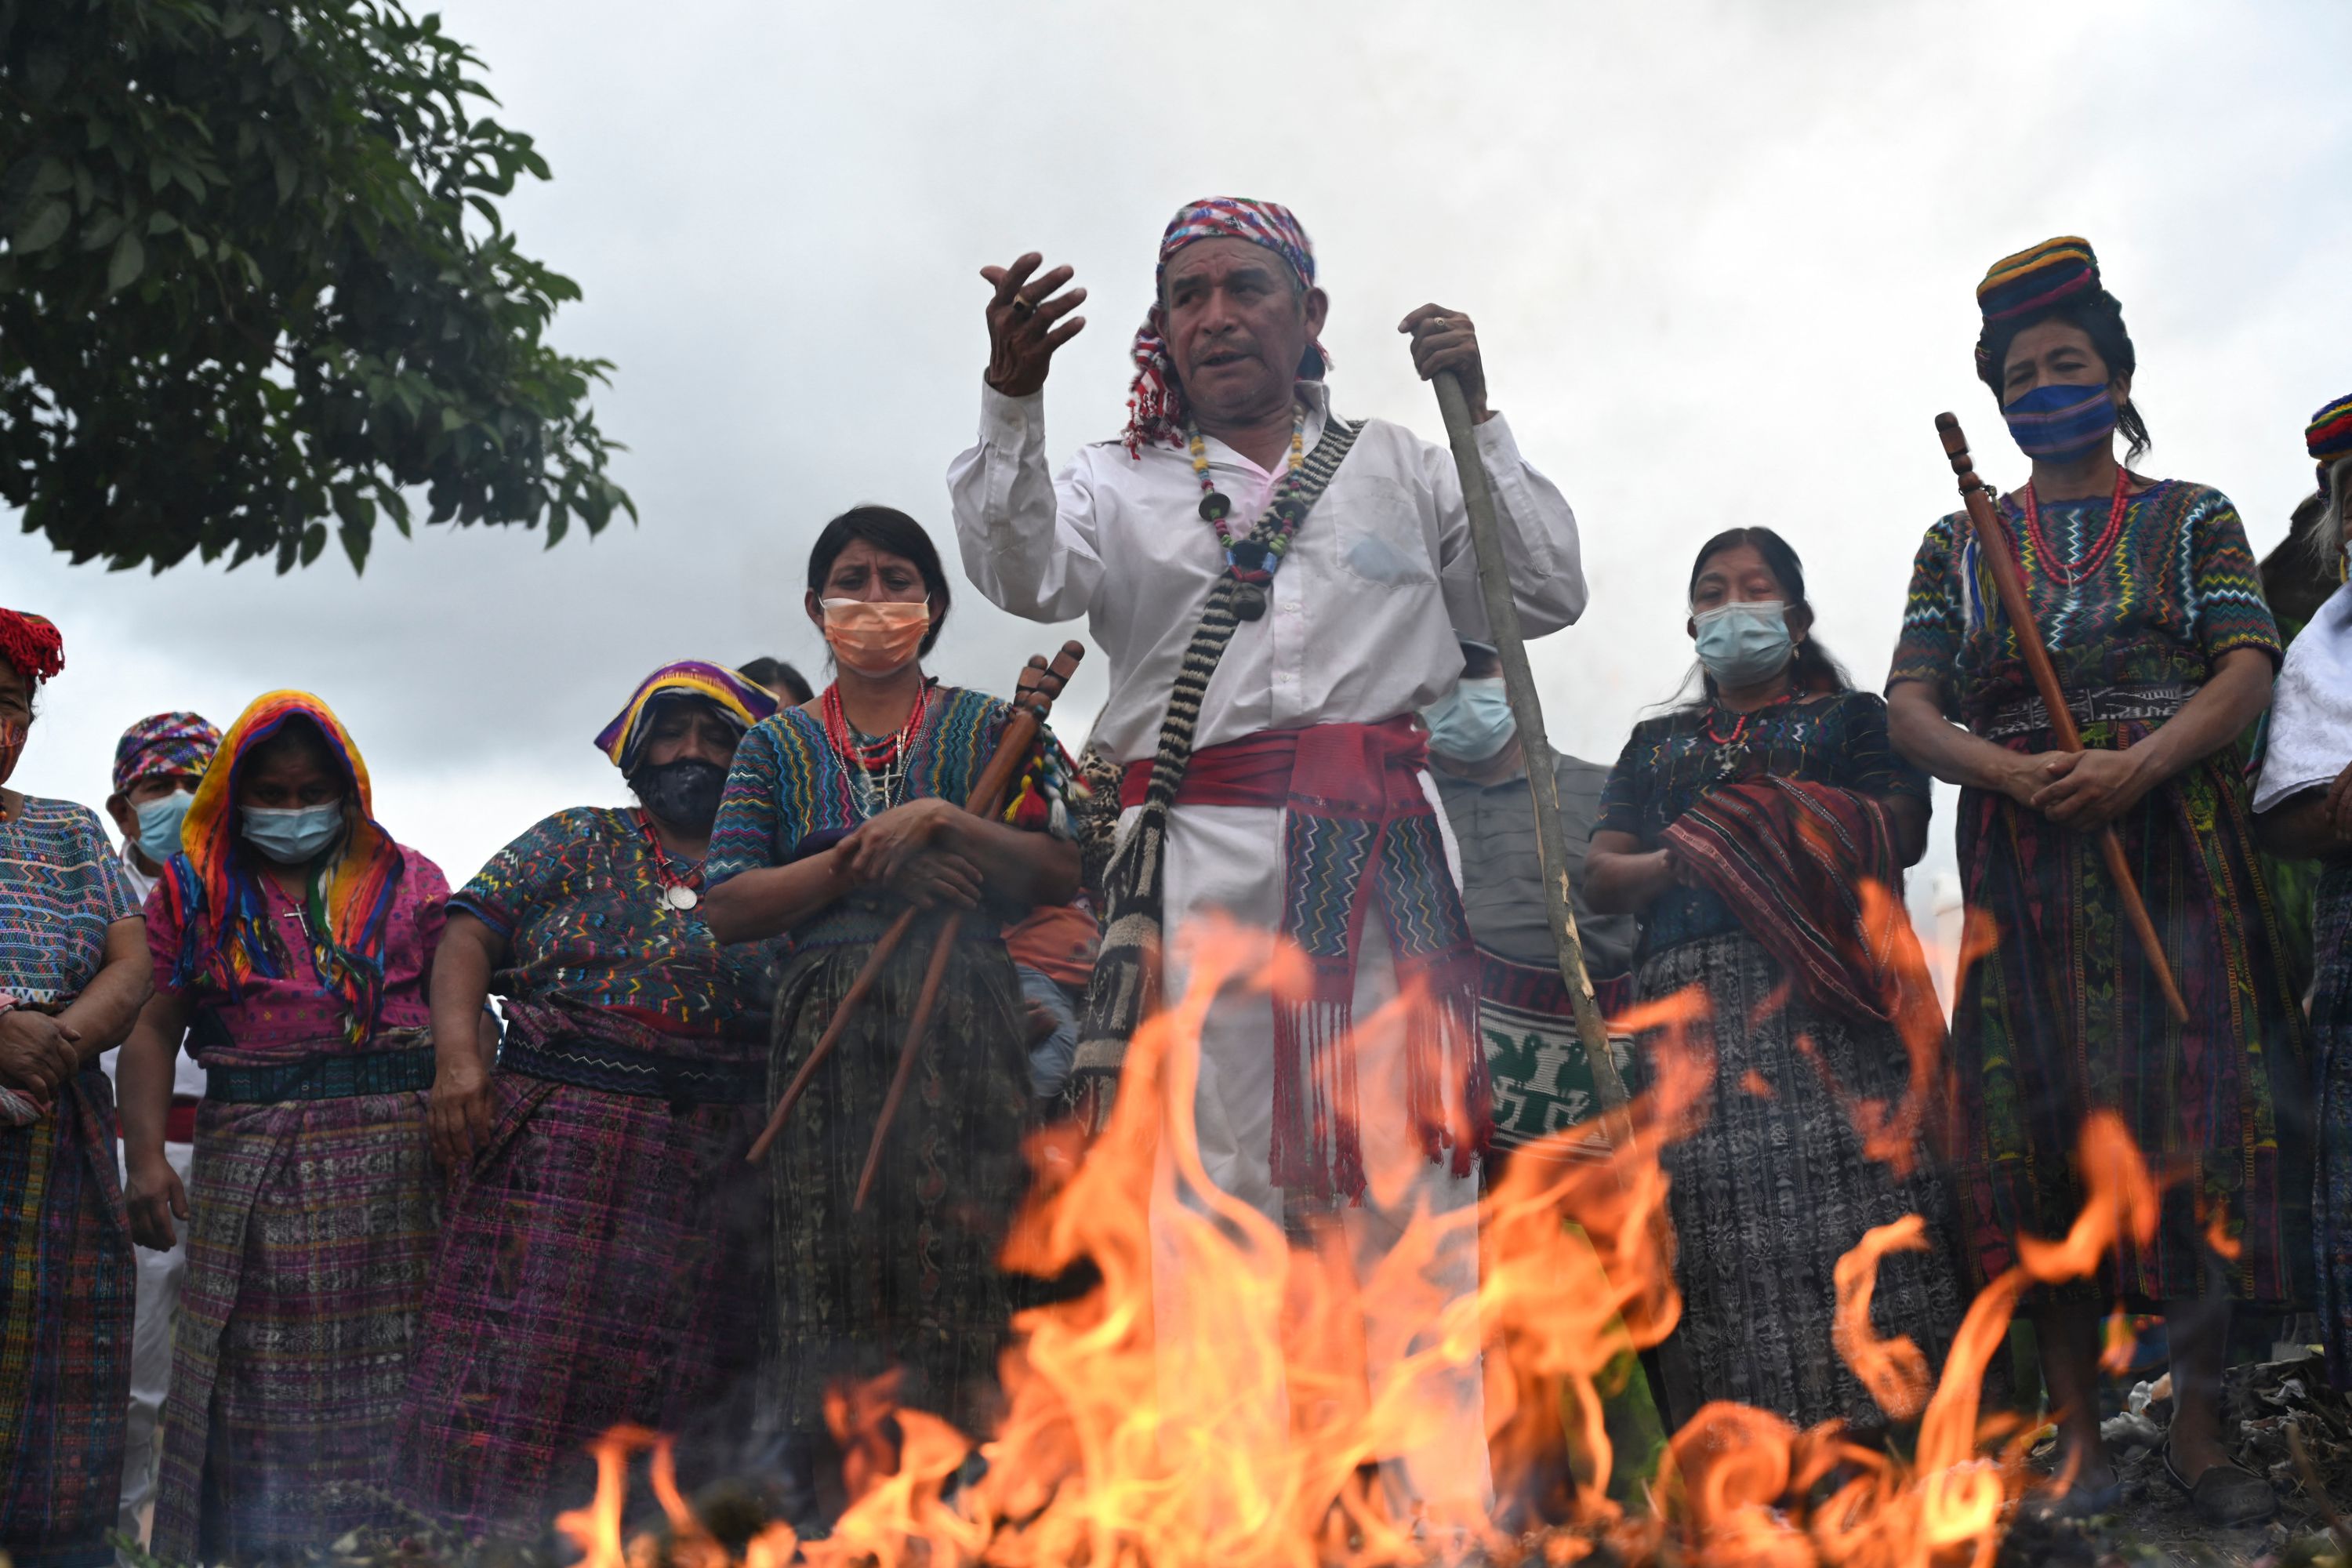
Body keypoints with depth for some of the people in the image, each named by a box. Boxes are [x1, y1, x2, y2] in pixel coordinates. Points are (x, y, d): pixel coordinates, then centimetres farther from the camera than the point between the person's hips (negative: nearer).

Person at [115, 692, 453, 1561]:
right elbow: (152, 1027, 5)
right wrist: (144, 1155, -7)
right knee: (254, 1379, 2)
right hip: (251, 1155, 0)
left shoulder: (409, 882, 12)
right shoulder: (196, 888, 13)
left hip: (395, 1155, 0)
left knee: (386, 1373, 0)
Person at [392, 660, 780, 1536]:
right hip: (560, 1137, -1)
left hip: (711, 1163, 2)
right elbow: (471, 932, 4)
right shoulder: (579, 842, 13)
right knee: (525, 1348, -9)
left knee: (670, 1382, 2)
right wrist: (457, 1050, -12)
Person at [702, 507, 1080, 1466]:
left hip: (966, 1022, -1)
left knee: (961, 1219, -9)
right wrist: (857, 860, -6)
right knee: (839, 1232, -4)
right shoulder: (778, 746, 16)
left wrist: (947, 822, -11)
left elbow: (1065, 873, 1)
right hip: (827, 1024, 1)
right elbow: (725, 908, 5)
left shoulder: (986, 728, 13)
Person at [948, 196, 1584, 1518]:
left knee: (1408, 1164, -5)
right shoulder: (1119, 483, 18)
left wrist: (1480, 416, 10)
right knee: (1216, 1172, -3)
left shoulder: (1397, 466, 21)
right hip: (1206, 848, 0)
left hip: (1383, 838, 1)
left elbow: (1547, 594, 16)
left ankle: (1445, 1506, -2)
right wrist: (1014, 400, -18)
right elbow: (1027, 570, -3)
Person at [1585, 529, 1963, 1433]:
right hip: (1694, 1002, 2)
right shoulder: (1657, 743, 26)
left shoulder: (1849, 717, 18)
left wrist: (1754, 832, -8)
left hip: (1823, 992, -2)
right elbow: (1600, 878, 16)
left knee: (1843, 1186, -13)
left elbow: (1900, 830, 1)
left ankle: (1870, 1439, -11)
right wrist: (1676, 861, -5)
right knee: (1721, 1205, -7)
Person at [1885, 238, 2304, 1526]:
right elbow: (1910, 708, 5)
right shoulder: (1958, 545, 14)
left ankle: (2197, 1430, 5)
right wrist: (2007, 771, -15)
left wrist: (2139, 763, -19)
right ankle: (2076, 1431, 8)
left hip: (2177, 851, -1)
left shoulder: (2193, 520, 11)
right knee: (2043, 1128, -1)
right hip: (2024, 869, 1)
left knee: (2194, 1122, -4)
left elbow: (2247, 669, -2)